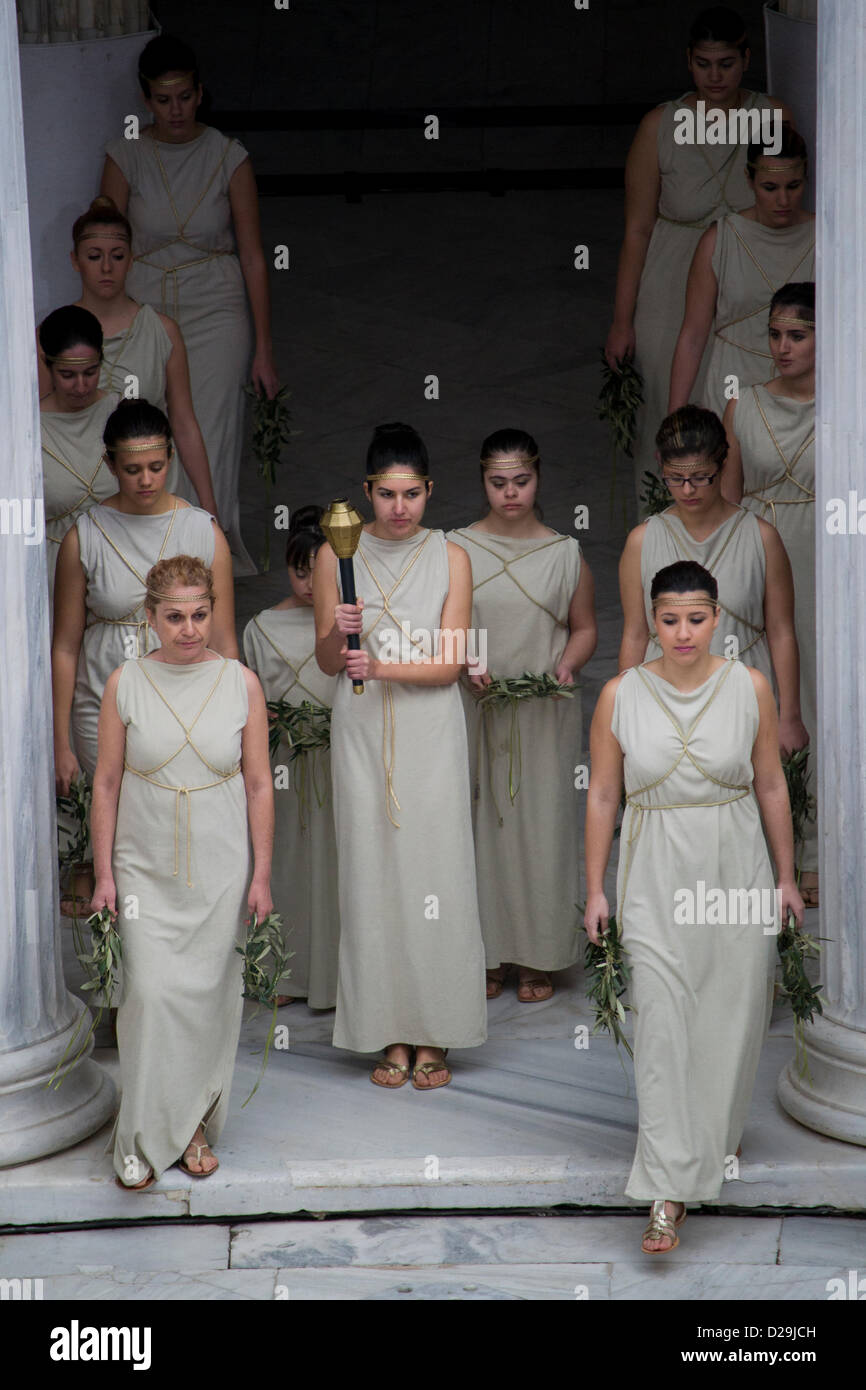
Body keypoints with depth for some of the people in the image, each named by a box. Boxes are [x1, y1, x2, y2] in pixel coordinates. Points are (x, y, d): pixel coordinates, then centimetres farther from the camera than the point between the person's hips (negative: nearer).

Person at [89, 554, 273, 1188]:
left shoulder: (241, 683, -2)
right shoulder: (126, 683, -3)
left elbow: (259, 785, 2)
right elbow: (107, 782, 1)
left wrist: (261, 874, 0)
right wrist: (105, 874, -1)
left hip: (220, 870, 1)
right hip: (146, 869, -1)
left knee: (208, 995, 6)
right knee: (151, 993, -8)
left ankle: (194, 1125, 24)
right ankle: (144, 1138, 7)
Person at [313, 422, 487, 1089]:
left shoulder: (451, 557, 1)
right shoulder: (336, 556, 3)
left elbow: (451, 663, -5)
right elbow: (327, 662, 5)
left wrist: (382, 666, -20)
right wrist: (340, 634, -18)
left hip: (431, 732, -1)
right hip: (363, 733, 1)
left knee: (435, 870, -2)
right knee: (373, 872, 1)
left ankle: (435, 1037, 8)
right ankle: (392, 1034, 11)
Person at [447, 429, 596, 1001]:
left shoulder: (564, 553, 3)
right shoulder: (456, 549, 2)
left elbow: (584, 627, 9)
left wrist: (566, 664, -10)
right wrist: (463, 665, -13)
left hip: (545, 713, 0)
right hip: (476, 711, 0)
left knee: (542, 825, 2)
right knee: (481, 823, 4)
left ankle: (540, 958, 14)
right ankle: (489, 953, 16)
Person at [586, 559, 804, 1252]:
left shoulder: (750, 687, -3)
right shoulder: (621, 694, -5)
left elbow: (771, 786, 4)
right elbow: (602, 794, 1)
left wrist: (786, 876, 7)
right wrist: (595, 889, 1)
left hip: (736, 869, 1)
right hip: (655, 876, -1)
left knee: (731, 1017, 10)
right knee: (662, 1025, -5)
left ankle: (717, 1136, 38)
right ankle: (668, 1191, -1)